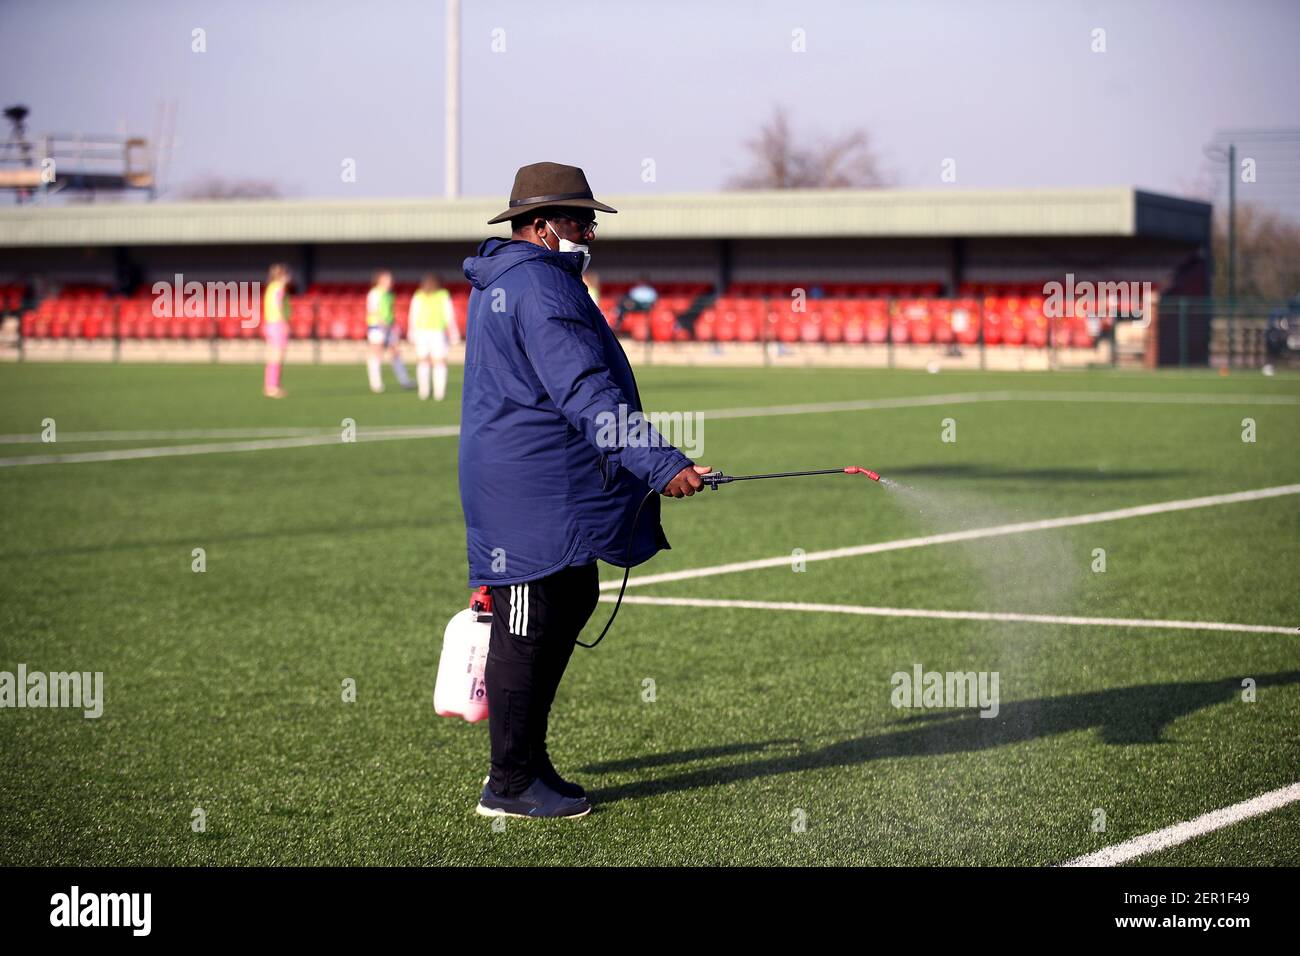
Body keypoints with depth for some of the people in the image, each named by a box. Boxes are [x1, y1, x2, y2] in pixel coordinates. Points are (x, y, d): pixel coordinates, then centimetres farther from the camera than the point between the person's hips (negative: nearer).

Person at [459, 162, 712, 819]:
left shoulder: (498, 284, 19)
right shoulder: (543, 287, -16)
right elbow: (587, 395, -26)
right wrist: (660, 465, -30)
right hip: (535, 490, -11)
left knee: (572, 603, 17)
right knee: (529, 629, -4)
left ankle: (524, 759, 24)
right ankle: (510, 784, 4)